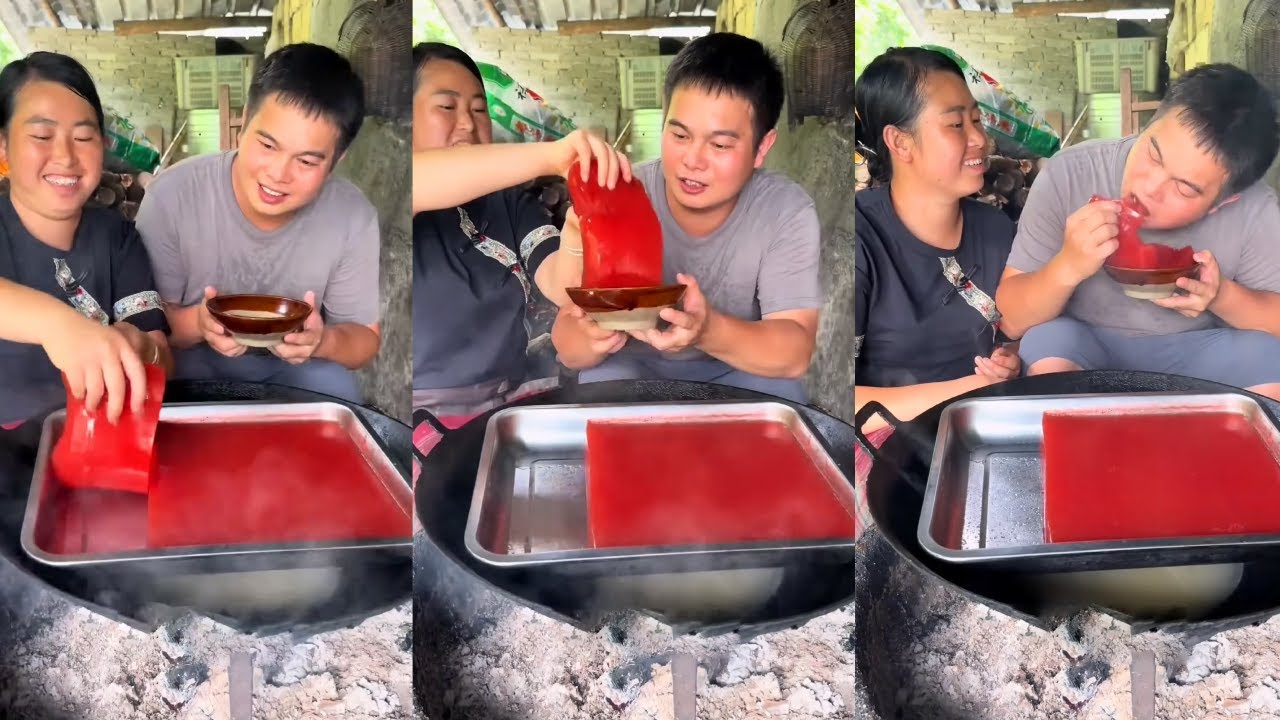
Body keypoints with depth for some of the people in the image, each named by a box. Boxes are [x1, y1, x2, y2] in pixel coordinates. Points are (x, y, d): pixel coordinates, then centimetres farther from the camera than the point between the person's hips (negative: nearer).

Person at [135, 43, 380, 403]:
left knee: (334, 388, -28)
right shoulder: (172, 196, -21)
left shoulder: (354, 219, -18)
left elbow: (365, 338, -8)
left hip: (293, 364, 2)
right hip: (193, 359, -2)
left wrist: (322, 340, -32)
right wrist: (196, 323, -35)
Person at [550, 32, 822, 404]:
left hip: (738, 372, 1)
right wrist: (595, 336, -48)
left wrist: (709, 331, -49)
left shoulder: (787, 212, -21)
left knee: (776, 391, -29)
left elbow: (795, 352, -28)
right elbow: (568, 348, -22)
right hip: (635, 367, -1)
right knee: (603, 381, -31)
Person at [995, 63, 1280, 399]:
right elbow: (1013, 320, -17)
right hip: (1083, 344, -2)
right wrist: (1067, 268, -37)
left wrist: (1224, 297, -27)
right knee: (1048, 341, -33)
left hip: (1190, 350, 2)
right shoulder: (1068, 176, -21)